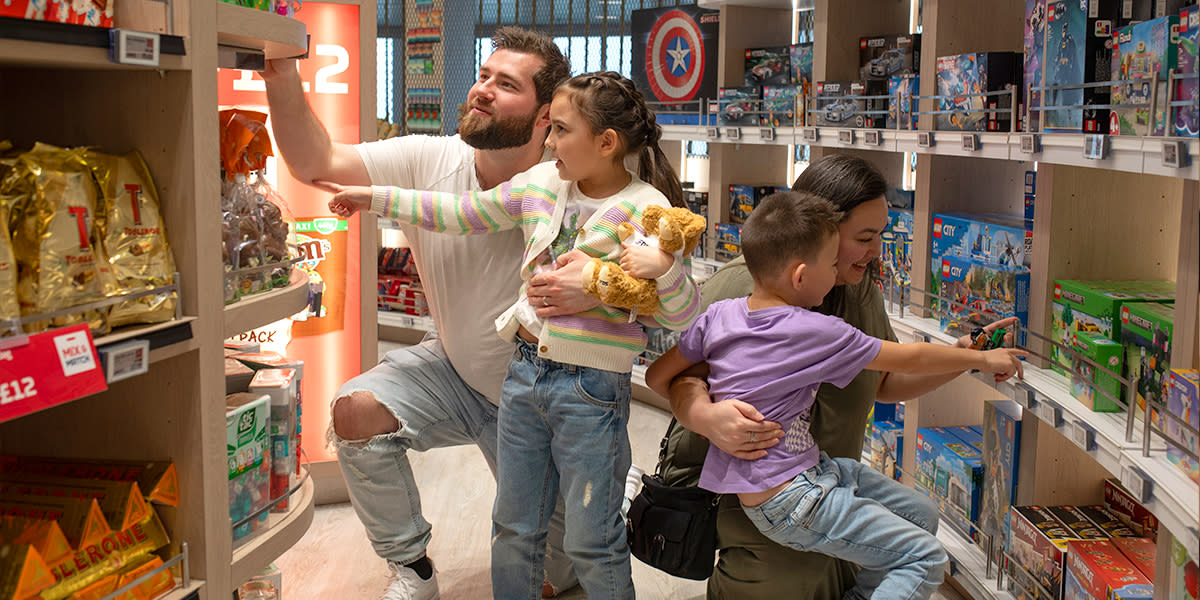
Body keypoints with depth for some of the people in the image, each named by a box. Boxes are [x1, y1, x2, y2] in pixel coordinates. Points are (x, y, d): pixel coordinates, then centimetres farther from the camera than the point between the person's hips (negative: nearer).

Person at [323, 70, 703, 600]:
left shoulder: (647, 210, -13)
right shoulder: (540, 184, 3)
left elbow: (683, 317, -13)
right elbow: (459, 213, 14)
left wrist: (664, 267, -33)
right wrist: (373, 198, 14)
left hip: (592, 388, -6)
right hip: (525, 372, 6)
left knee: (591, 544, 5)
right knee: (514, 528, 19)